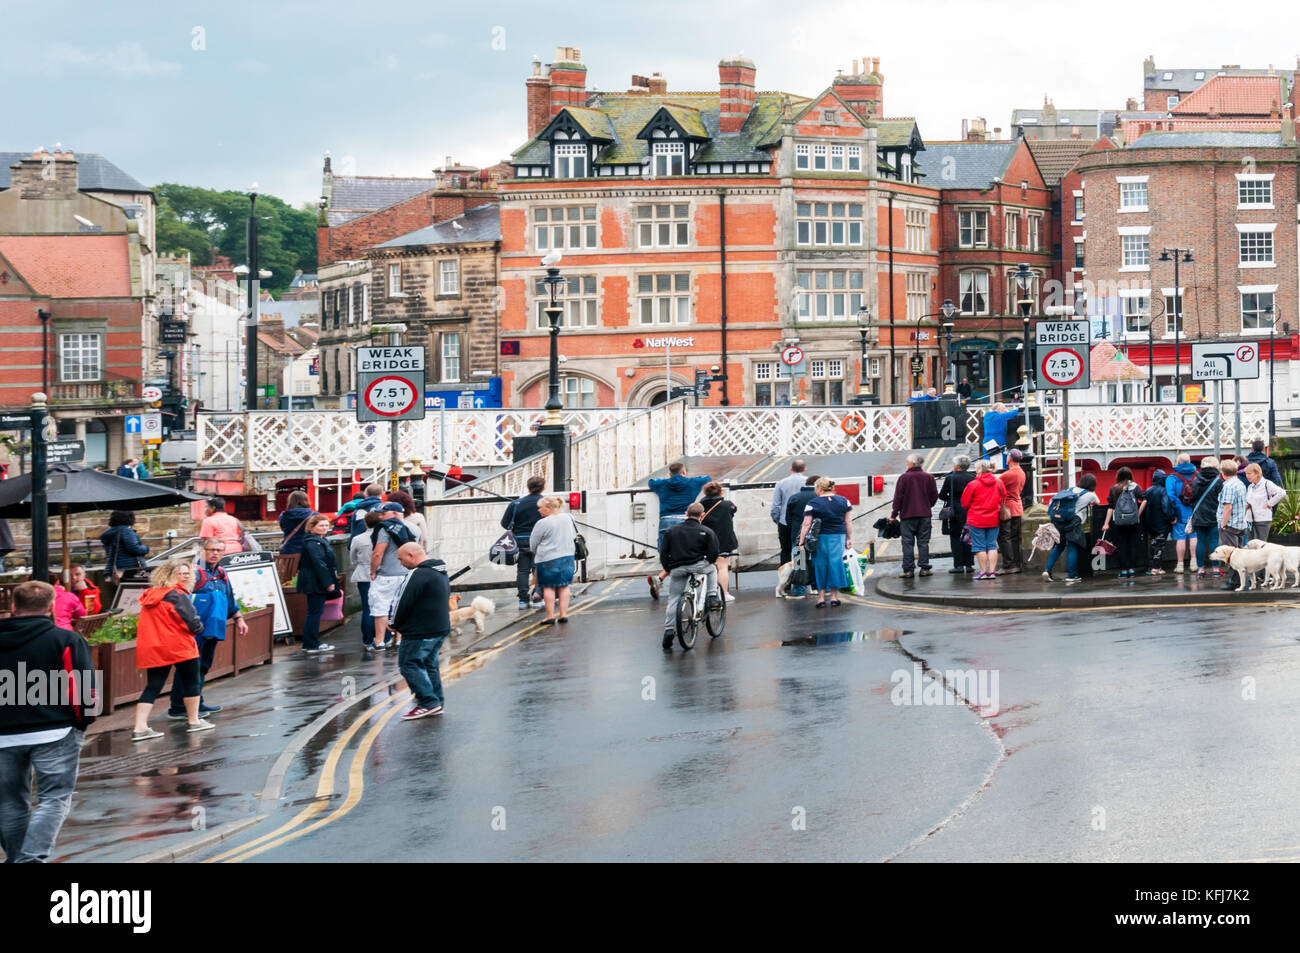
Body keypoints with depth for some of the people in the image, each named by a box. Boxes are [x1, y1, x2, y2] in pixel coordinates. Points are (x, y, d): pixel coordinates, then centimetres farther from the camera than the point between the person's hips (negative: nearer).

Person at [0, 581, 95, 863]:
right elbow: (87, 691, -10)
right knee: (54, 800, 1)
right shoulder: (67, 640, -5)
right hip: (55, 733, -3)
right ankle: (31, 857, -15)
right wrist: (83, 721, 6)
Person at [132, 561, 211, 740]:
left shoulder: (150, 596, 13)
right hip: (178, 647, -7)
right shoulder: (177, 596, -12)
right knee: (191, 682, 12)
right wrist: (199, 628, 6)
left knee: (152, 686, 4)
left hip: (152, 649, 7)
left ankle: (140, 728, -7)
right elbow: (192, 623, -16)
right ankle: (194, 721, 20)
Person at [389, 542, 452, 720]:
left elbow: (403, 603, -17)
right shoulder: (441, 573, 14)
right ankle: (436, 702, 18)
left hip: (420, 632, -10)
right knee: (429, 665, 17)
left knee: (409, 665, -4)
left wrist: (396, 625, 1)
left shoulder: (417, 575, -18)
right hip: (441, 628, 10)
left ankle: (428, 702, -8)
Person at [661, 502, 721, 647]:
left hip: (677, 569, 1)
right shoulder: (706, 531, 4)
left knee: (673, 599, 9)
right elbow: (713, 553, 1)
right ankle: (713, 597, 22)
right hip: (698, 566, -1)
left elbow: (663, 552, 10)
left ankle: (669, 629, 1)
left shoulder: (671, 531, 11)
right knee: (712, 568, 32)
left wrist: (667, 569, 23)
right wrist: (712, 562, 22)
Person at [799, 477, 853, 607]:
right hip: (839, 537, 2)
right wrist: (849, 538, 13)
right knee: (836, 563, 9)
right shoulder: (843, 501, 4)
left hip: (821, 538, -2)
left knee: (820, 564, 8)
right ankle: (833, 596, 12)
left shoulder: (813, 503, -7)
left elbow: (806, 524, -8)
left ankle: (821, 596, 9)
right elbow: (848, 522, 6)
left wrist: (801, 541, -5)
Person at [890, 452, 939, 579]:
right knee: (923, 542, 7)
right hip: (925, 515, 3)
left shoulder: (904, 478, -7)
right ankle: (924, 568, 4)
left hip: (908, 514, -3)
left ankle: (908, 570, -3)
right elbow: (935, 496, 7)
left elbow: (898, 497, -6)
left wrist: (894, 514, 1)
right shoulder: (929, 477, 3)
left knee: (908, 543, 0)